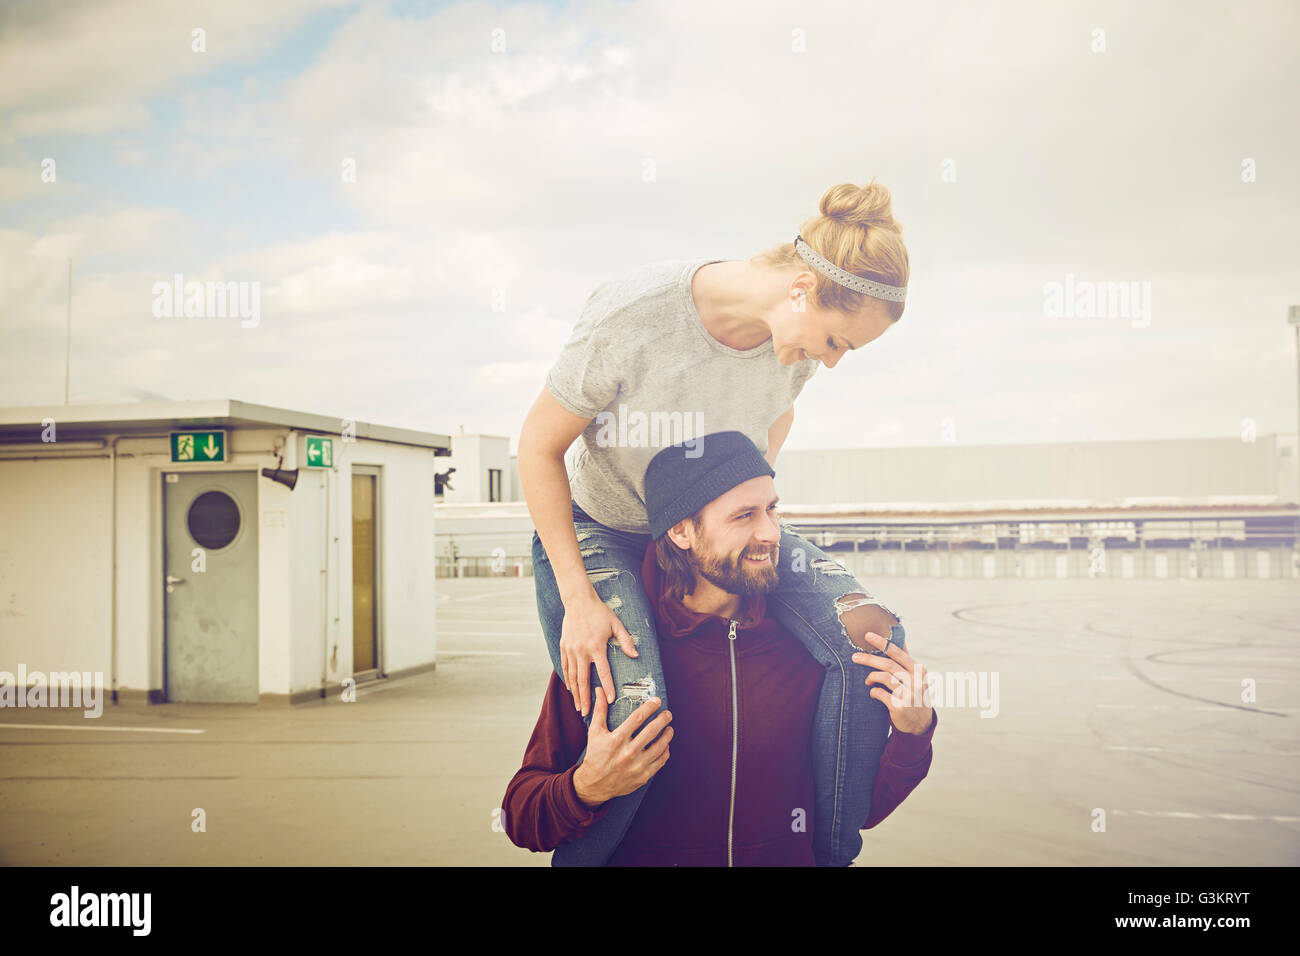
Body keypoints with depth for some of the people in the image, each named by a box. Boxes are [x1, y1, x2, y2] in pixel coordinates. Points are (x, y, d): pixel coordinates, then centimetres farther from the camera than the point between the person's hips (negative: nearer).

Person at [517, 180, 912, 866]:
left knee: (869, 633, -15)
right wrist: (578, 598, -22)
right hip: (602, 528, -5)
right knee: (633, 721, -28)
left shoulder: (800, 333, -14)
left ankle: (833, 850, 3)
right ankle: (582, 858, 4)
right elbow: (539, 446, -19)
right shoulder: (632, 315, -30)